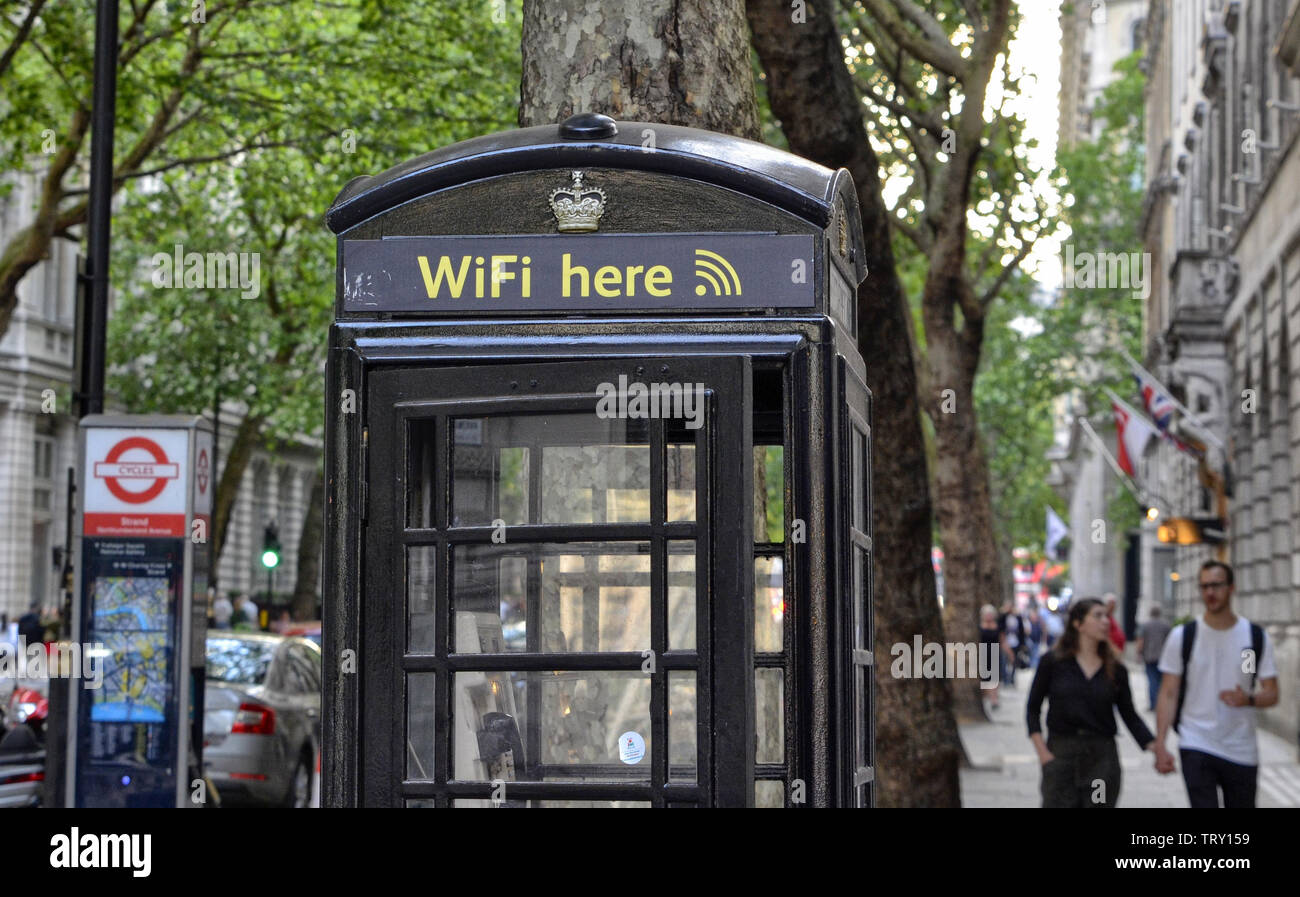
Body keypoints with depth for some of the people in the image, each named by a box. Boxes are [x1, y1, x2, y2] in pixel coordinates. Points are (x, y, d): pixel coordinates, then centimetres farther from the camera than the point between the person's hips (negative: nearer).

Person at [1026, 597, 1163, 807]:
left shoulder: (1115, 670, 5)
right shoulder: (1052, 662, 0)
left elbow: (1130, 715, 8)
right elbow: (1033, 709, 4)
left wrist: (1154, 747, -6)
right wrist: (1042, 751, -6)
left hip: (1102, 757, 2)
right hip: (1060, 754, -2)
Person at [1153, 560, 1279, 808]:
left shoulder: (1256, 637, 3)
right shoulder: (1182, 637, 0)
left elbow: (1272, 694, 5)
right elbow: (1168, 695, 1)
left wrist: (1248, 700, -19)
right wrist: (1160, 745, -9)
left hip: (1242, 751, 2)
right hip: (1196, 748, -2)